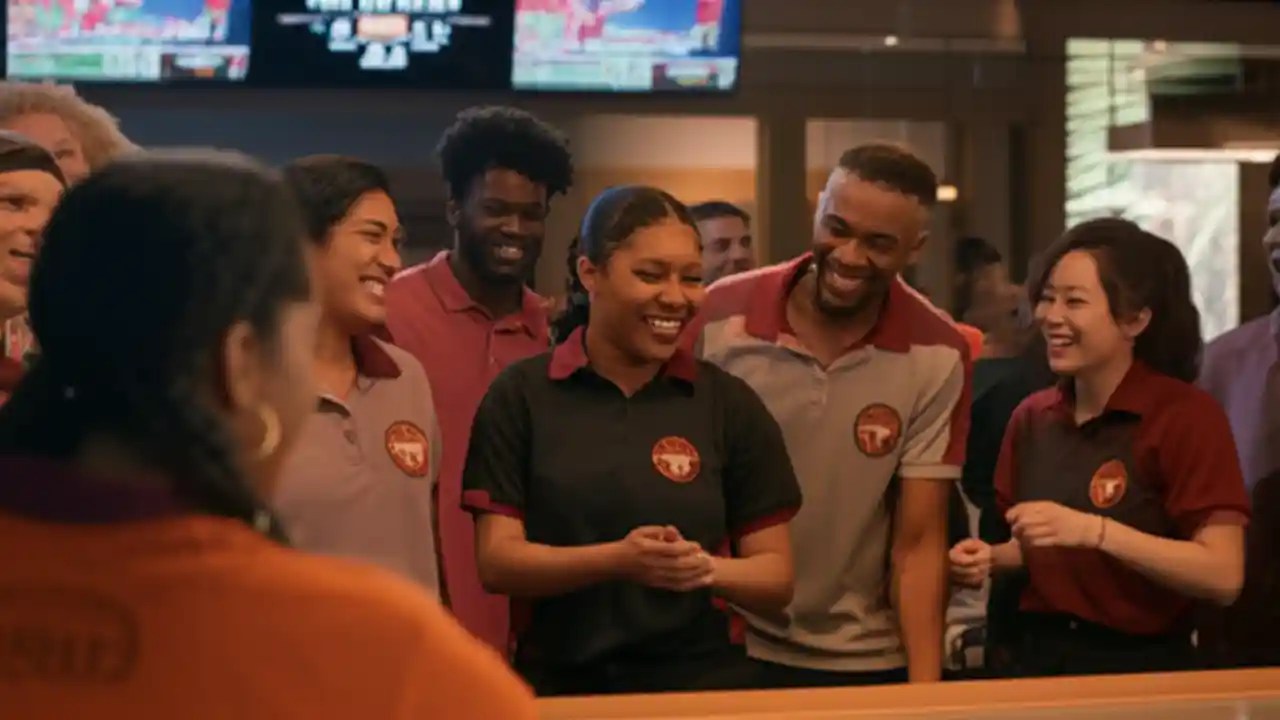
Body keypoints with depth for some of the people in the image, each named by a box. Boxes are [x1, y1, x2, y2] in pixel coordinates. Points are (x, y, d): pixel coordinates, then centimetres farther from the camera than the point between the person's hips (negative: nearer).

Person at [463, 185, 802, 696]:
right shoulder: (521, 396, -3)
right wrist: (618, 560, -23)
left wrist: (708, 569, -20)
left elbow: (776, 577, 0)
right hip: (558, 687, -1)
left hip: (703, 683, 1)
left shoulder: (731, 405, 0)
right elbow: (497, 561, -8)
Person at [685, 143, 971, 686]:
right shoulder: (721, 316, -11)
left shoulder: (937, 357, -11)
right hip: (727, 647, 0)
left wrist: (925, 690, -16)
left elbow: (919, 542, -8)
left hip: (865, 661, 0)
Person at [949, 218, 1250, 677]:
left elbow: (1223, 576, -21)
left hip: (1140, 666, -4)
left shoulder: (1187, 415, -14)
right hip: (1039, 656, 5)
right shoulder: (1031, 417, 2)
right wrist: (992, 559, -5)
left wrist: (1092, 530, -28)